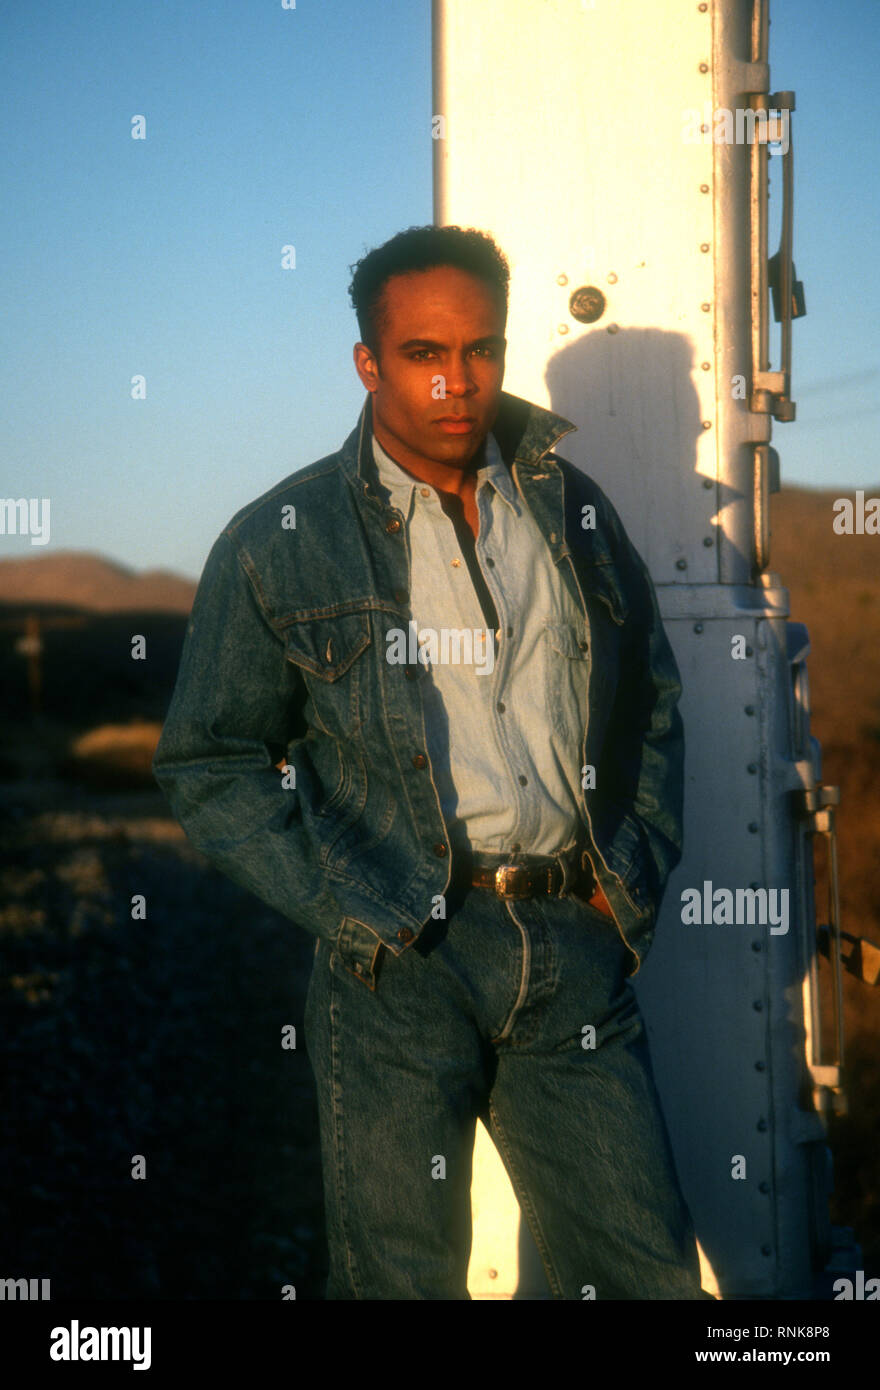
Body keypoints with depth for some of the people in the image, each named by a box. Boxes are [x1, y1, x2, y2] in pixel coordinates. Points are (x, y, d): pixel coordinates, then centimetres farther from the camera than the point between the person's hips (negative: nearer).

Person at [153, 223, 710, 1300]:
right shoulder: (278, 545, 1)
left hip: (575, 949, 3)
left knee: (651, 1274, 4)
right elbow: (208, 766, 0)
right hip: (403, 966, -3)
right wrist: (363, 916, -9)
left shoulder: (573, 510, 12)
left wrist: (634, 877, 9)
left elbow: (652, 701, 22)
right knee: (402, 1281, 4)